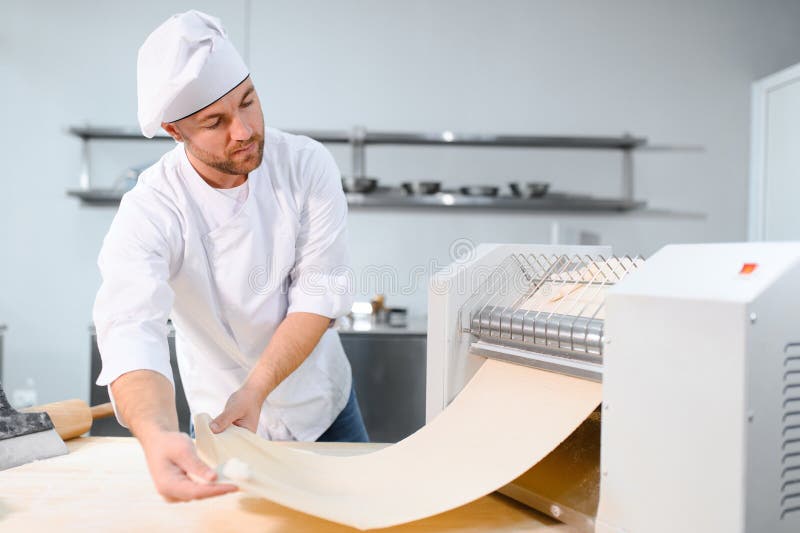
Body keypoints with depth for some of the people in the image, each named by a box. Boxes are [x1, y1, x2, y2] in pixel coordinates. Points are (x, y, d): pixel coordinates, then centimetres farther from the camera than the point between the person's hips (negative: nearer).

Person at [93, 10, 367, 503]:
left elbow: (320, 294, -19)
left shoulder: (307, 165, -18)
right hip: (226, 424, -2)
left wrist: (255, 389, -32)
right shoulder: (149, 213, -26)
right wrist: (157, 435, -59)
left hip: (328, 405, 3)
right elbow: (131, 332, -39)